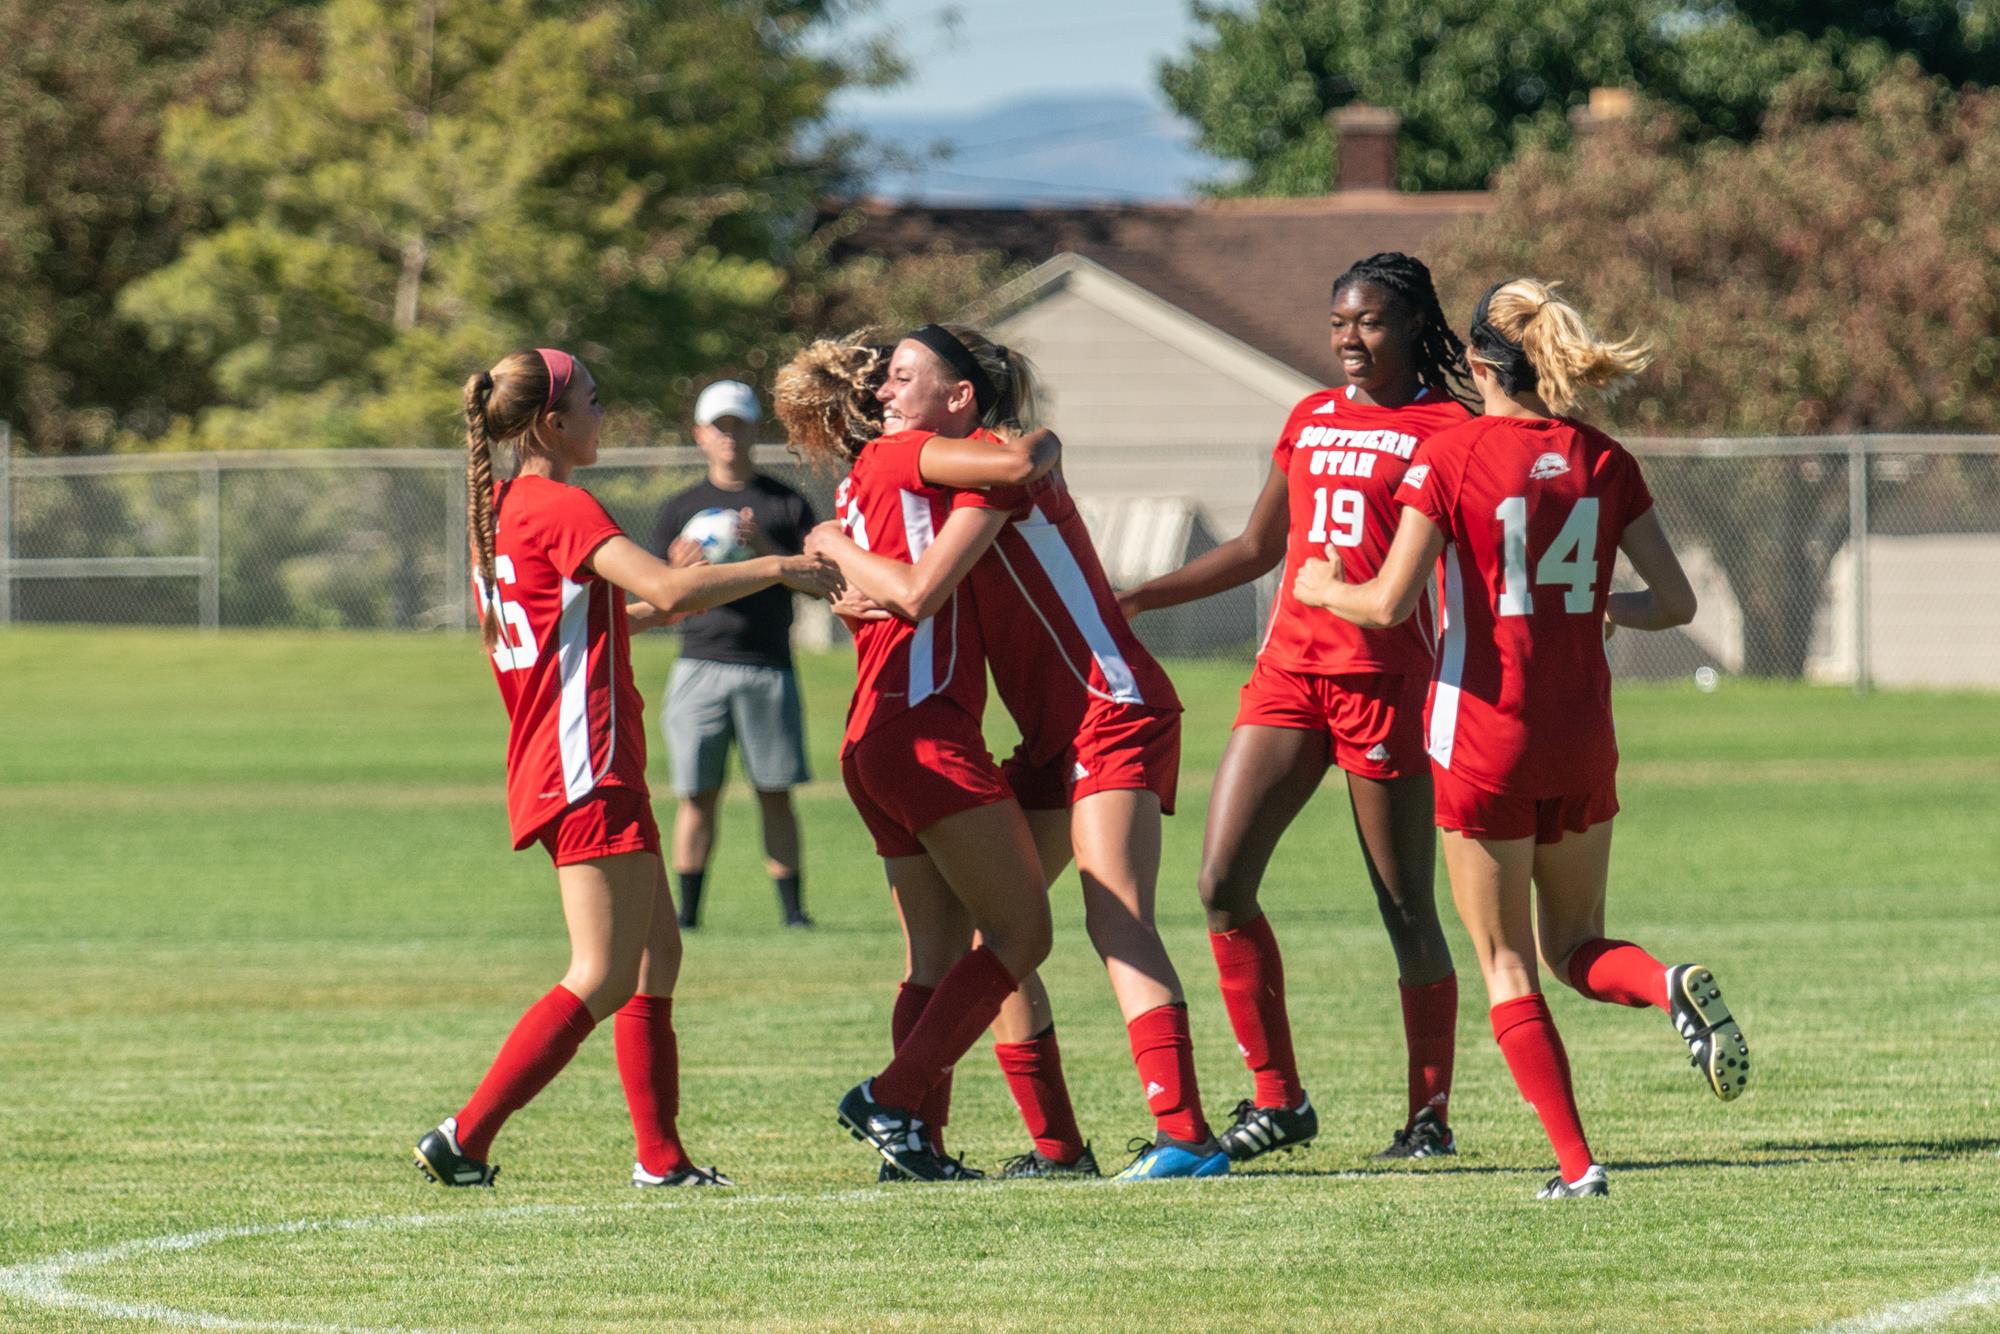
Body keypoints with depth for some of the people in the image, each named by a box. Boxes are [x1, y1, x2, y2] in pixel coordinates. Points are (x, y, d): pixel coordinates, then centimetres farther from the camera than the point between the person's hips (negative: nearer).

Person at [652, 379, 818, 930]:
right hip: (700, 663, 1)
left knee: (775, 793, -3)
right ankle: (686, 909, 2)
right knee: (698, 794, -3)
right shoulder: (681, 509, 13)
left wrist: (769, 552, -14)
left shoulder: (785, 503, 9)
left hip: (769, 665, -1)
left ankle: (792, 907, -1)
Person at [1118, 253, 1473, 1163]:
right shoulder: (1310, 420, 17)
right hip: (1289, 669, 6)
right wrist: (1134, 600, 23)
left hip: (1385, 677, -6)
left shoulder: (1445, 426, -1)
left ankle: (1430, 1114, 11)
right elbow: (1257, 549, 26)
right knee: (1223, 883, -5)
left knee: (1406, 910, 0)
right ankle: (1276, 1097, 5)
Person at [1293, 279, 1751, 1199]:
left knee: (1506, 966, 6)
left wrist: (1324, 588, 7)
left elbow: (1390, 604, -14)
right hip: (1583, 737, 4)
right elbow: (1675, 602, 3)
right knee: (1573, 945, 18)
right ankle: (1670, 985, -15)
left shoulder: (1450, 457, -9)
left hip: (1484, 735, -4)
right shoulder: (1603, 462, 3)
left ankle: (1576, 1163, -4)